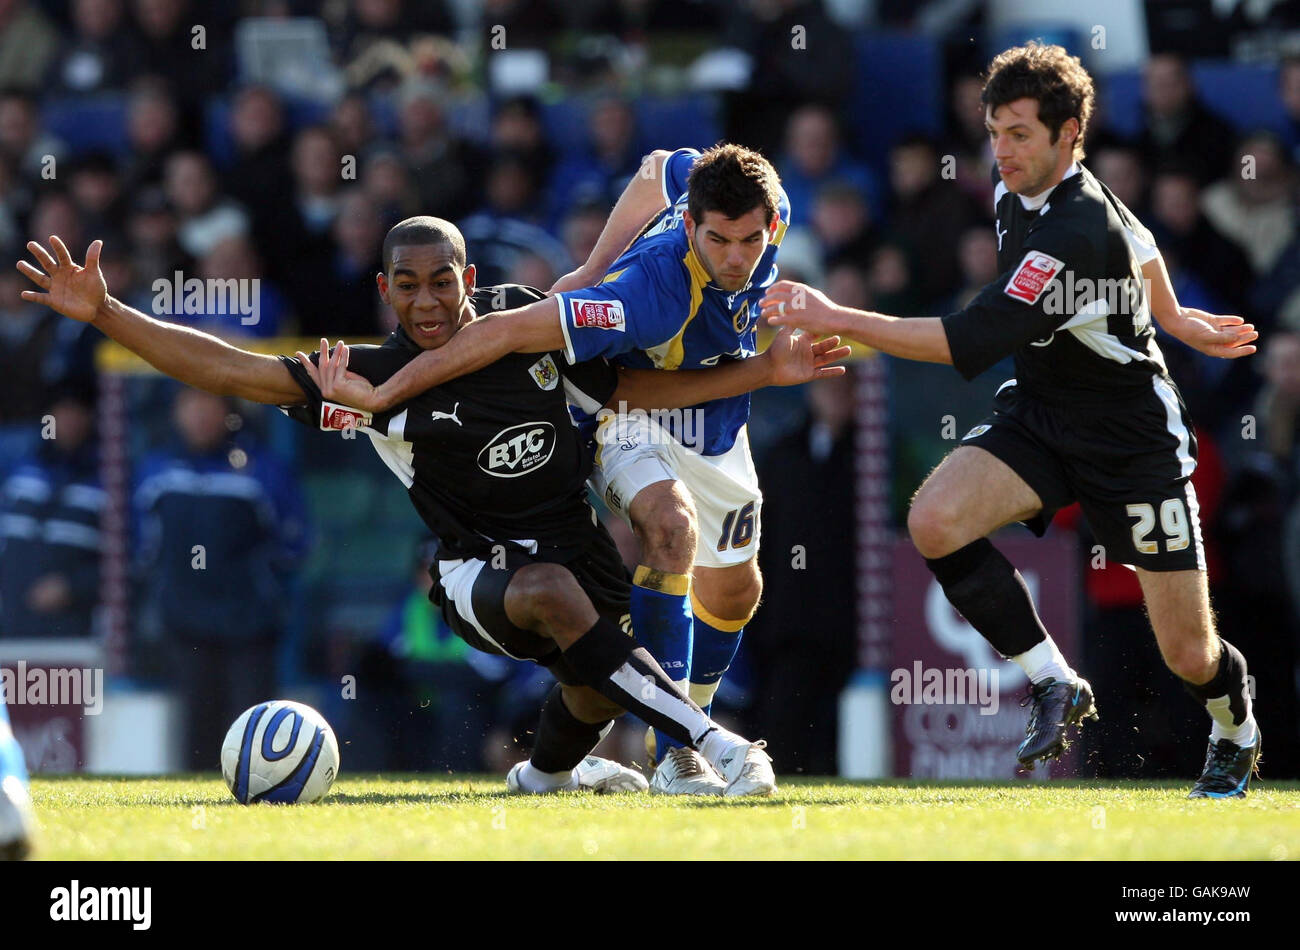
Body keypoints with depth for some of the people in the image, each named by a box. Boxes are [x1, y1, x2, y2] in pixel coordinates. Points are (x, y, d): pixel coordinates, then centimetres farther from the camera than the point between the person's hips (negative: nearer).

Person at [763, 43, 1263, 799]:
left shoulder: (1072, 235, -30)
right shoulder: (1018, 198, -3)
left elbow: (968, 343, -34)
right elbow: (1133, 241, 18)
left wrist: (838, 320, -35)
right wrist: (1176, 322, 32)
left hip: (1133, 443, -7)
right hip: (1038, 419, 7)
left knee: (1189, 655, 0)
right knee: (933, 521, -23)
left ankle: (1237, 732, 37)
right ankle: (1054, 684, -8)